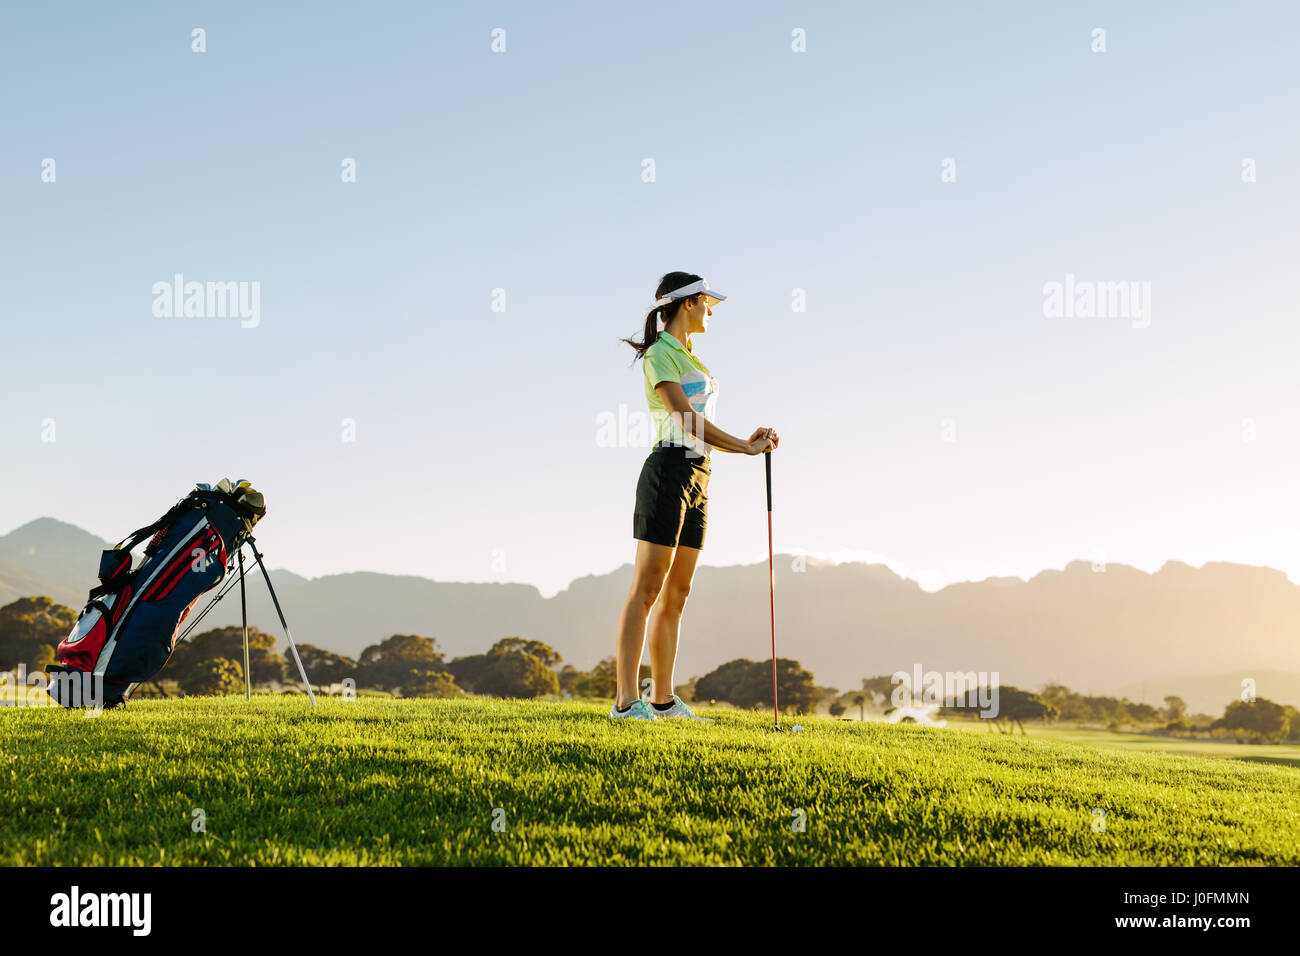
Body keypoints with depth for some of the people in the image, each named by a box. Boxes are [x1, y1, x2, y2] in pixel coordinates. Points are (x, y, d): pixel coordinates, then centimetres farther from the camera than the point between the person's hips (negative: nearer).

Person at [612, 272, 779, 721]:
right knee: (646, 588, -11)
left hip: (697, 477, 9)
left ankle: (662, 699, 11)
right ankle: (627, 701, -12)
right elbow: (685, 418, -15)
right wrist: (744, 446, -12)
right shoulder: (660, 353, -6)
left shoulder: (689, 356, 22)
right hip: (669, 470, -9)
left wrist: (747, 442, 3)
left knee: (676, 593, 8)